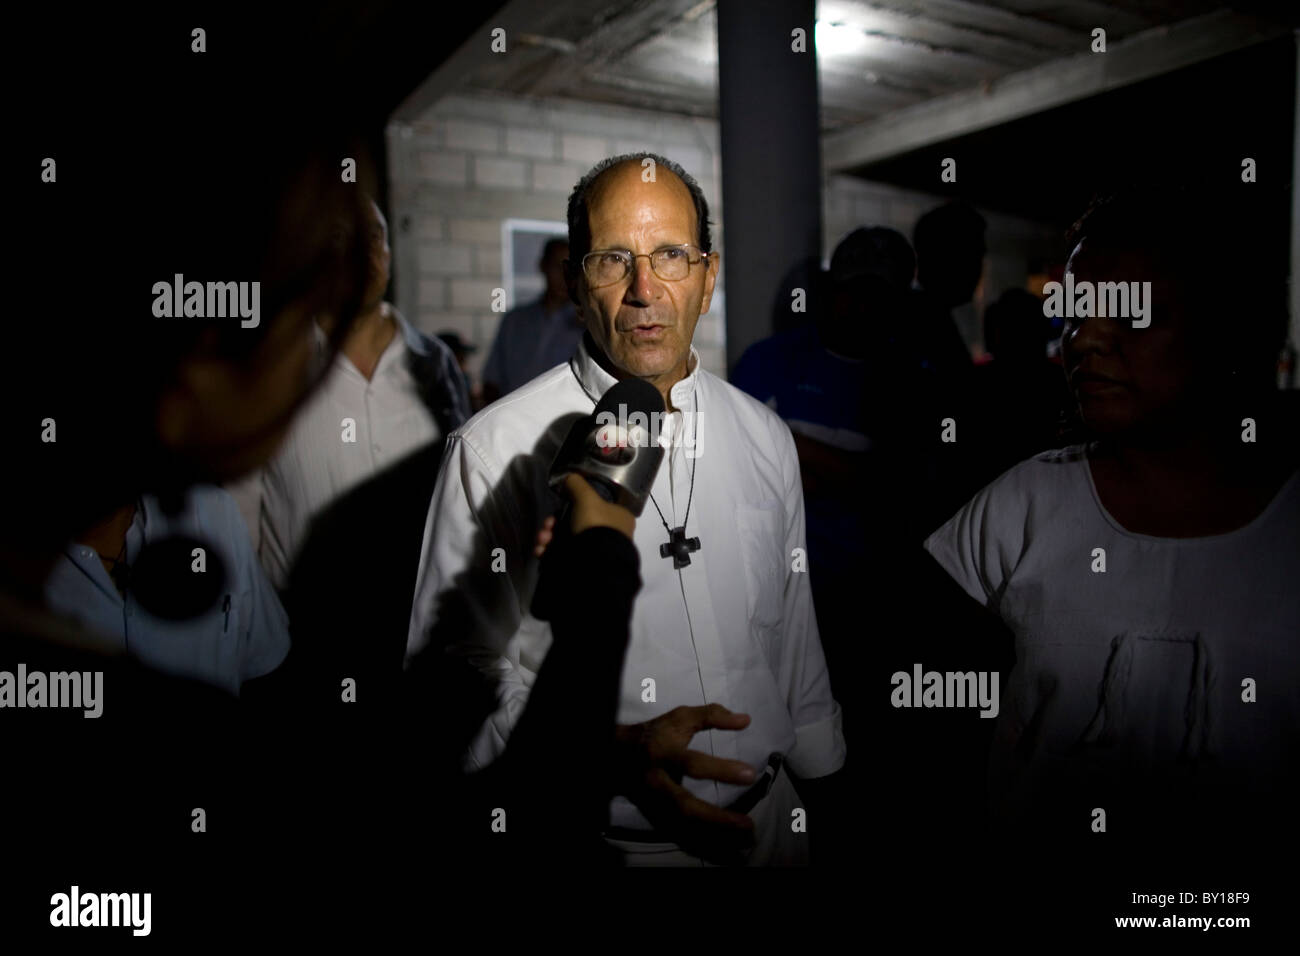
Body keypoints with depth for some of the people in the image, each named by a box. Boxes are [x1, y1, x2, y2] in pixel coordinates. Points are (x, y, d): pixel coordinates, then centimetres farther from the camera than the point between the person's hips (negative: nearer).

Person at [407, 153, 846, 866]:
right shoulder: (495, 451, -17)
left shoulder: (766, 439, -1)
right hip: (597, 838, -4)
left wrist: (825, 797, 12)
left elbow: (795, 646, 7)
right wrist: (616, 751, -28)